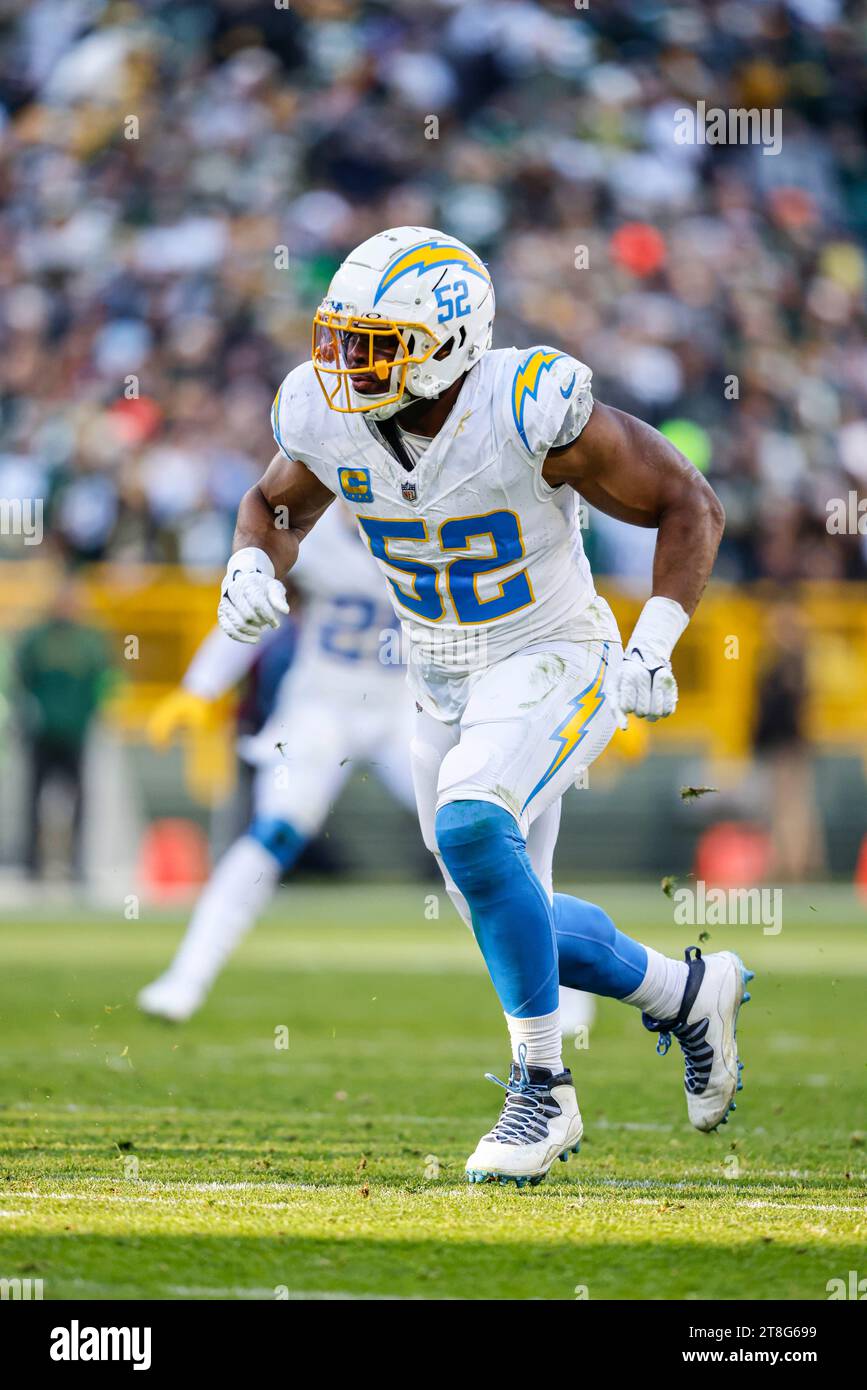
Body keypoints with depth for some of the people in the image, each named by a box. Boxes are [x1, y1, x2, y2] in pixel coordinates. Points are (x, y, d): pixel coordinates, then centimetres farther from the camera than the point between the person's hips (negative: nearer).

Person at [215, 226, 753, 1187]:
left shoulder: (531, 412, -25)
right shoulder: (327, 420, -12)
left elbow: (688, 506, -14)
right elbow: (275, 505, 11)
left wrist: (653, 649, -21)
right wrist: (252, 569, -12)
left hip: (554, 662, -7)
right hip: (443, 682, 7)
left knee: (471, 827, -32)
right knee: (508, 919, 11)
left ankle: (543, 1088, -19)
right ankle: (687, 993, 38)